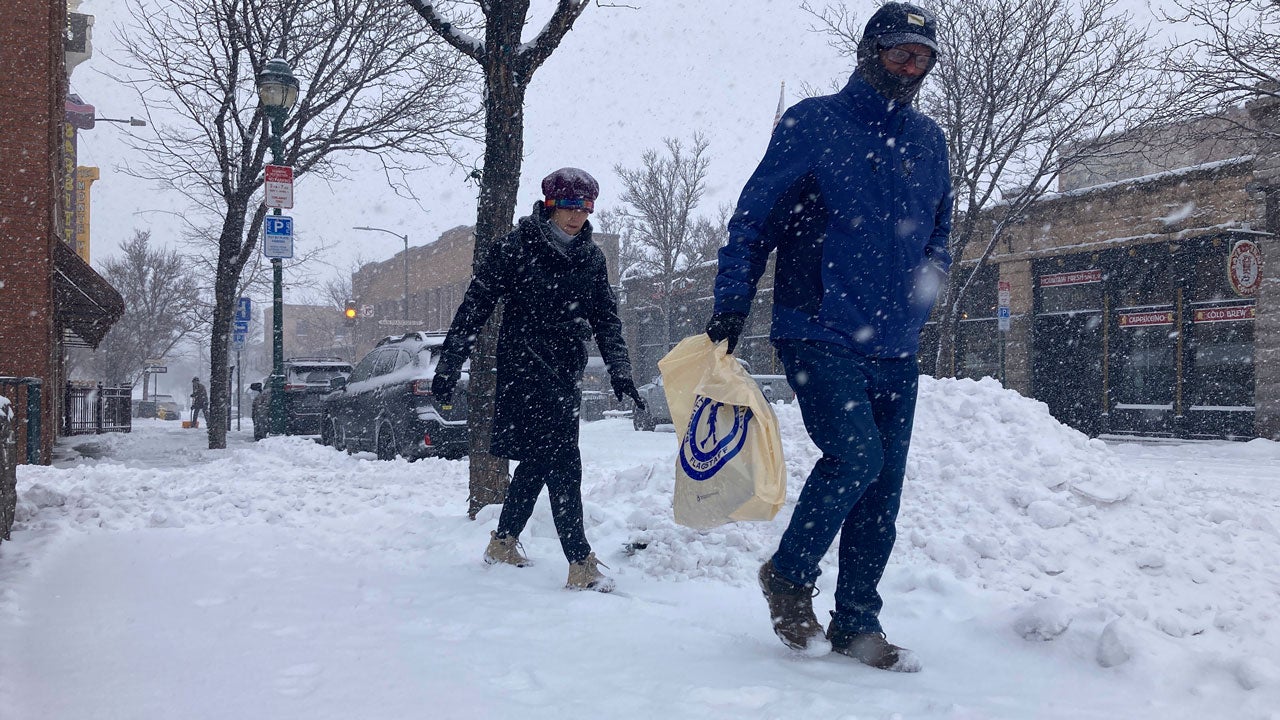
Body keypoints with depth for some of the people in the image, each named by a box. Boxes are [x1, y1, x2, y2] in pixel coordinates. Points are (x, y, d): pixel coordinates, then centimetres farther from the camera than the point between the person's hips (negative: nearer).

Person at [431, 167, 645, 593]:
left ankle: (503, 543, 33)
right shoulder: (516, 249, -9)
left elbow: (606, 319, 11)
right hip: (525, 369, -7)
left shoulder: (591, 258, 8)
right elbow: (474, 308, -7)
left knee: (538, 461, 15)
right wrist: (449, 367, -9)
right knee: (562, 464, -13)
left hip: (566, 372, 7)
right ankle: (582, 565, -13)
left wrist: (620, 373, 0)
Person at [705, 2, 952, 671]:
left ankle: (857, 623, 18)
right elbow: (754, 216, -2)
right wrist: (730, 306, -8)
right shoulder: (812, 122, -2)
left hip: (895, 347, 6)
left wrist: (932, 274, 10)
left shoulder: (929, 140, 14)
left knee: (882, 490, 5)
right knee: (856, 454, -21)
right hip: (819, 335, -6)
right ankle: (789, 574, 4)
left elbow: (939, 227, 28)